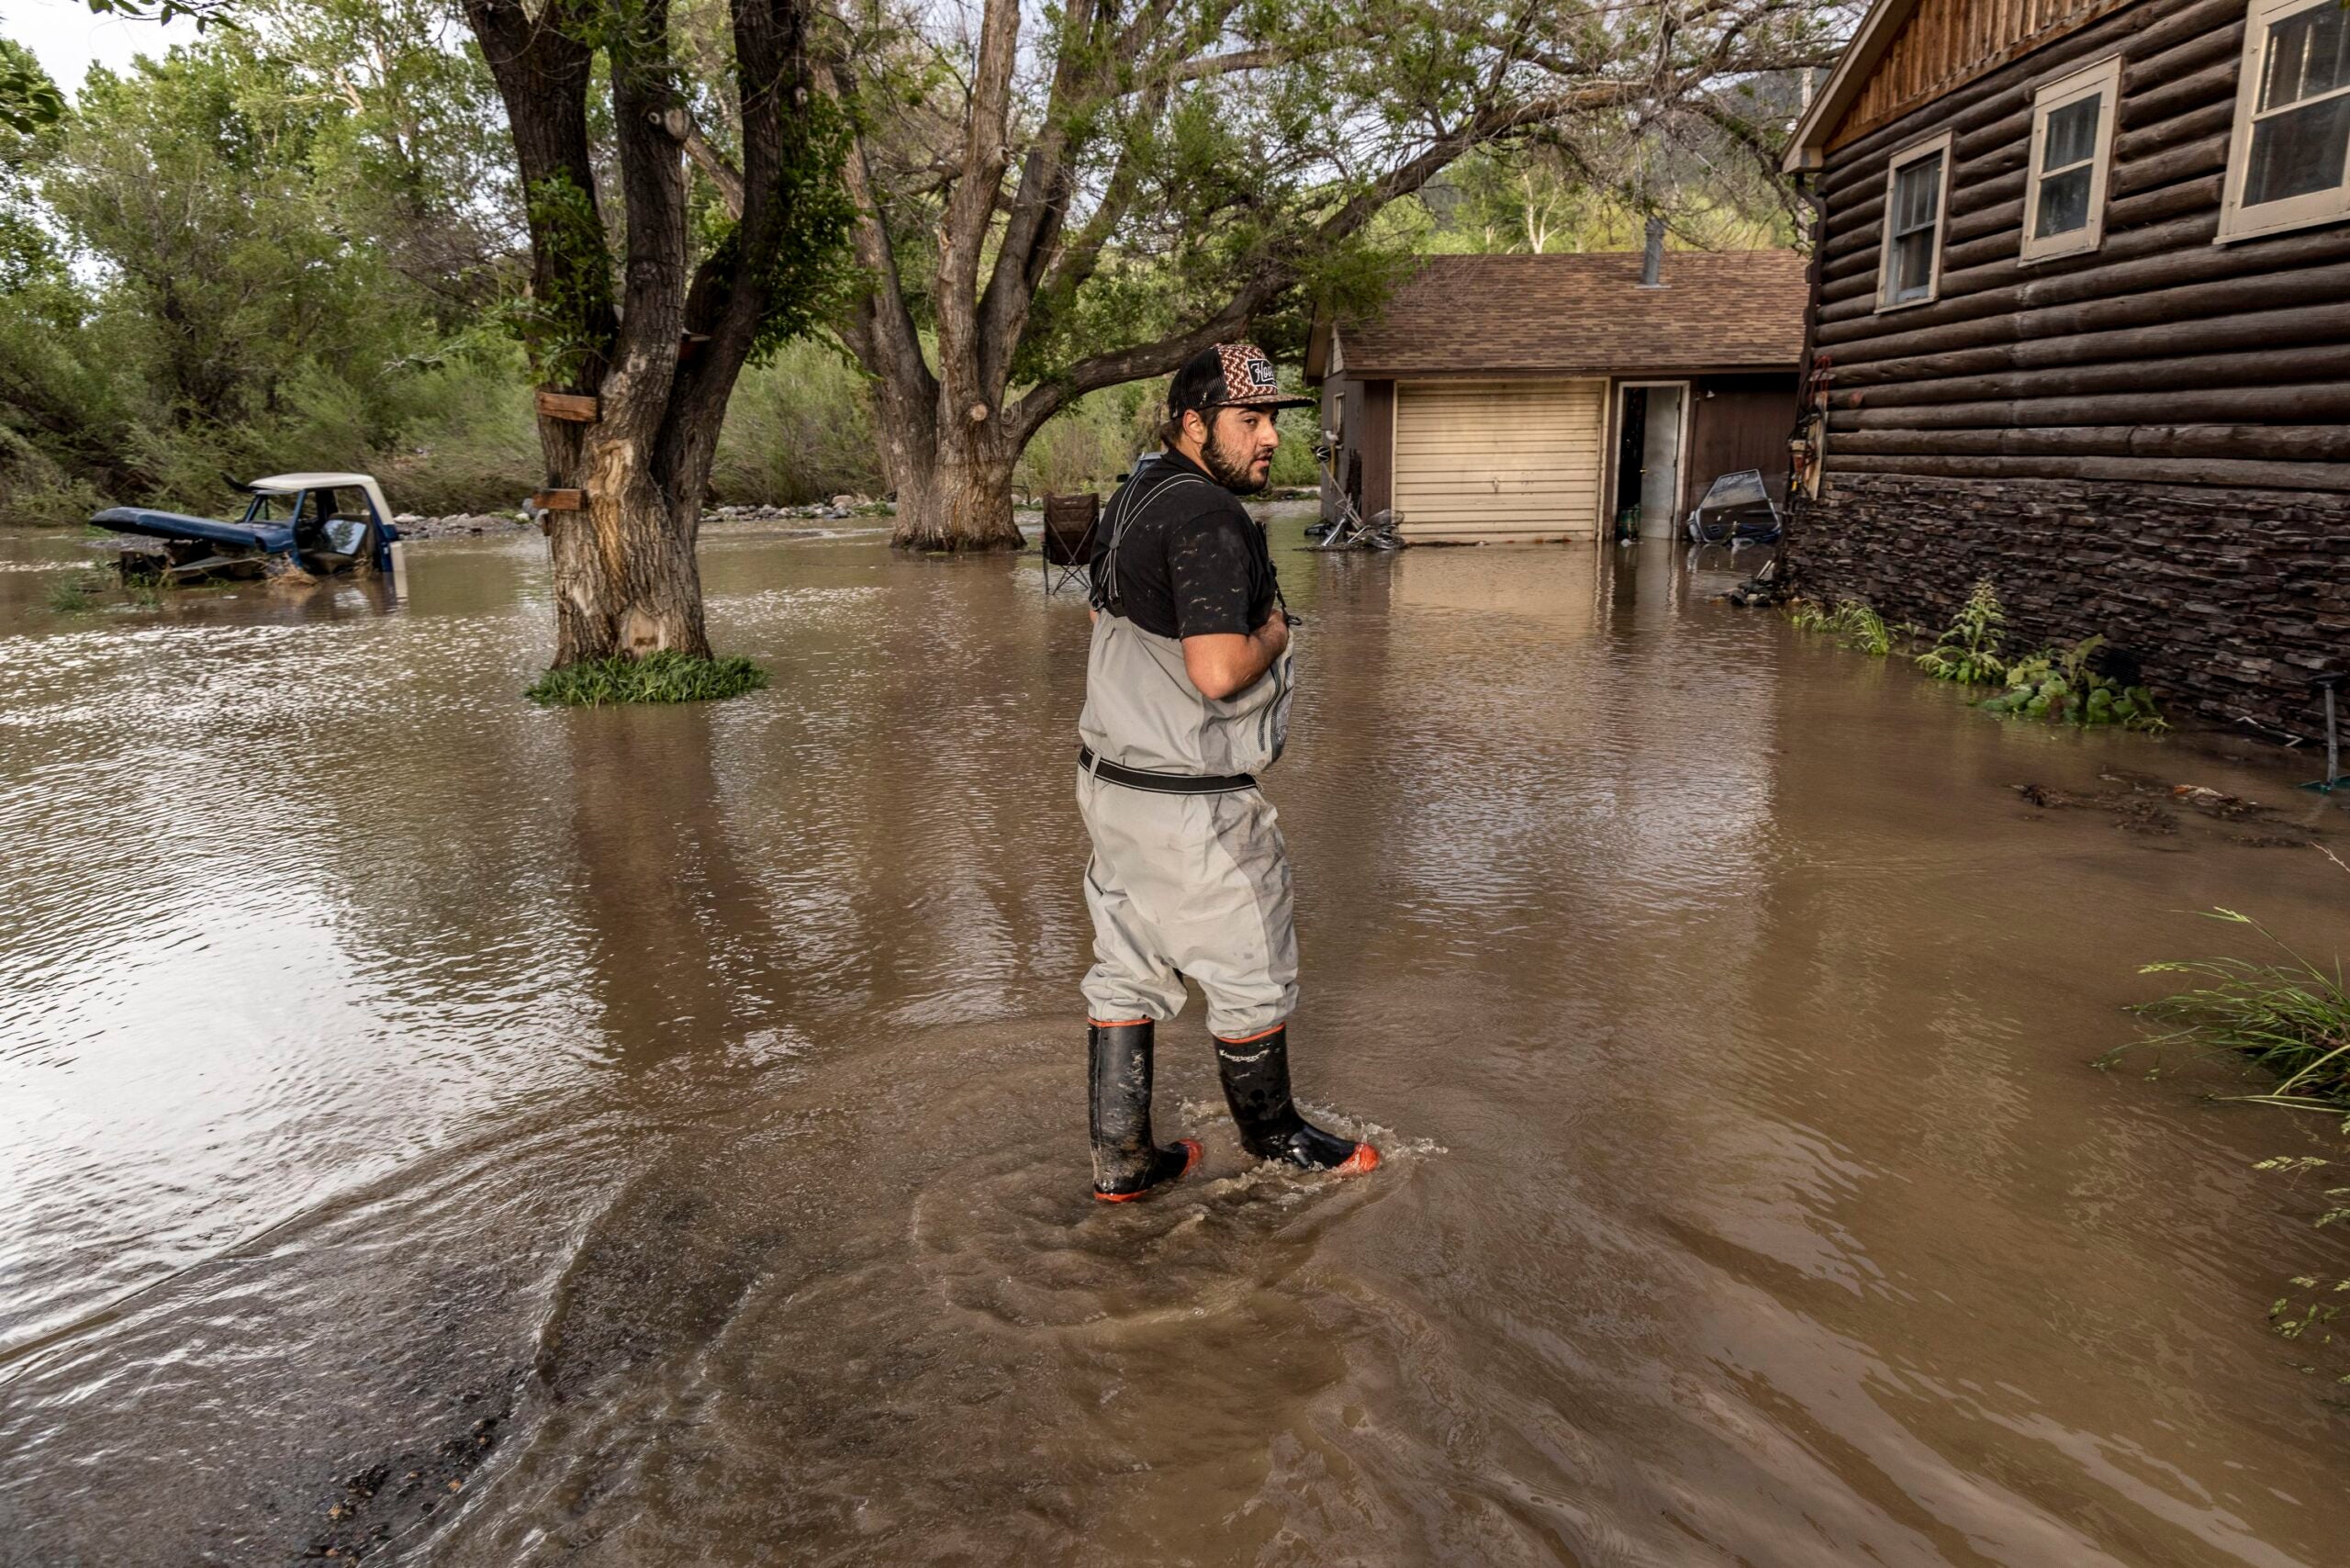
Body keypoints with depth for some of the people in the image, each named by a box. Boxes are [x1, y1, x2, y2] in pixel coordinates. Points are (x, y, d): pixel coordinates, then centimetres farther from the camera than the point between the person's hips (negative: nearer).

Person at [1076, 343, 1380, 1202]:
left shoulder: (1132, 497, 9)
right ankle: (1268, 1129, 33)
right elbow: (1218, 672, -29)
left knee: (1126, 970, 15)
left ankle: (1121, 1157, 25)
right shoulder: (1209, 517, -21)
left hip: (1110, 778, 9)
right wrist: (1272, 634, -9)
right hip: (1192, 803, -9)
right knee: (1252, 973, 12)